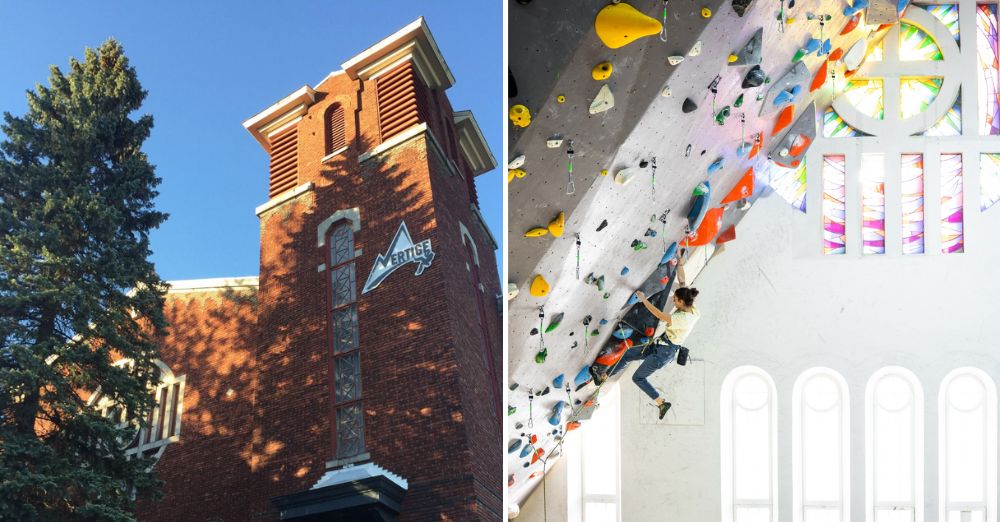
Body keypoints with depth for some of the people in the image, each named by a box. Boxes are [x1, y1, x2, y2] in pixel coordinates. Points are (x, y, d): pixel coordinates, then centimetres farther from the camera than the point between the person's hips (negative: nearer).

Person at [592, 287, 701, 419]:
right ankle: (604, 377, 32)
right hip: (658, 345, 10)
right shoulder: (691, 310, -6)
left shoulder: (684, 319, -32)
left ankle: (661, 403, 13)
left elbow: (659, 315, -33)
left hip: (663, 353, -10)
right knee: (628, 354, 17)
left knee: (638, 378, 5)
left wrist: (643, 299, -23)